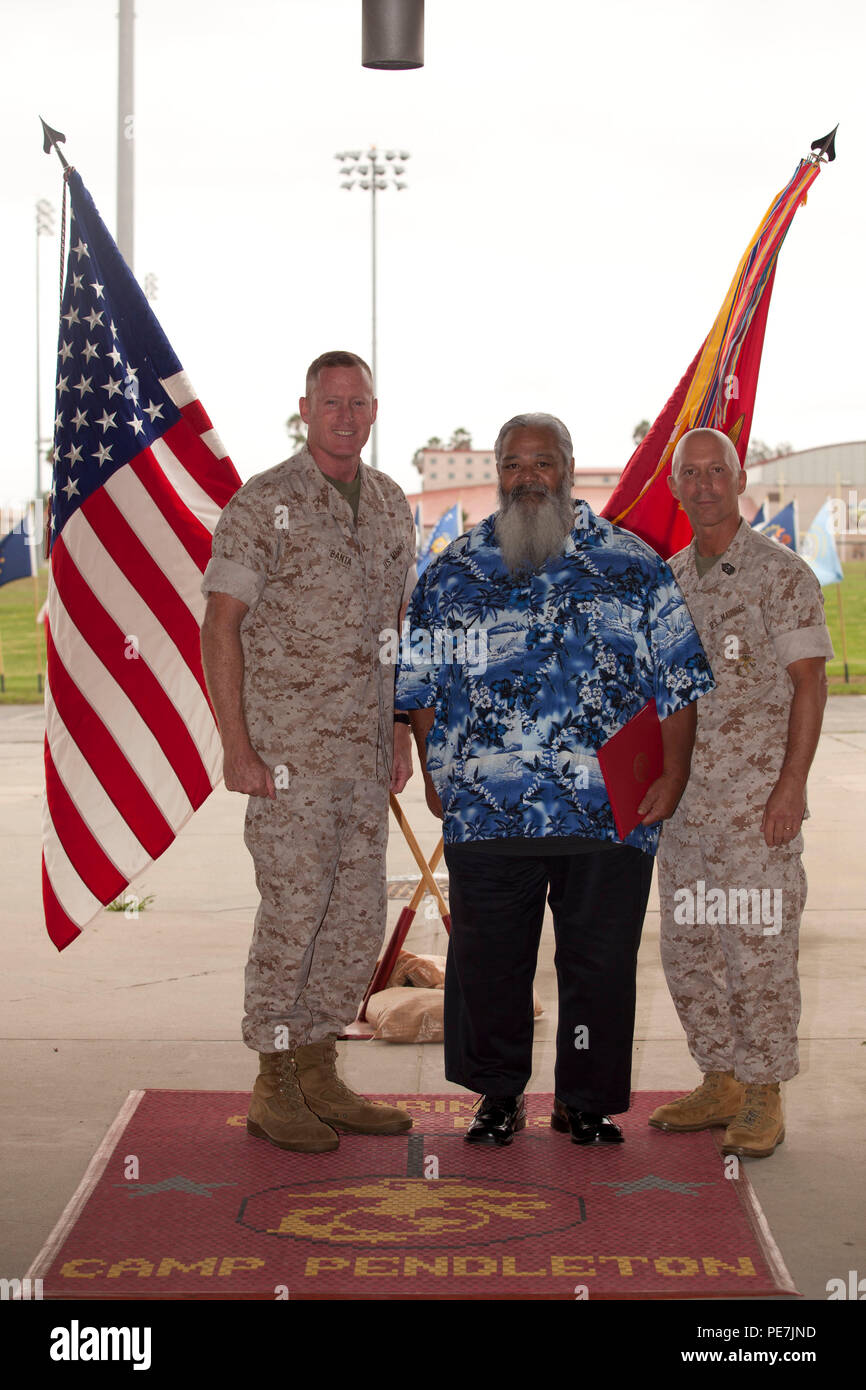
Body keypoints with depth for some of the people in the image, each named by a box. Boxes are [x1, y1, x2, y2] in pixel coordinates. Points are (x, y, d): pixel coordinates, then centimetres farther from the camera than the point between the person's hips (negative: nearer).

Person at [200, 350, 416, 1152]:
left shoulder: (389, 504, 11)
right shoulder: (262, 505, -8)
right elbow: (220, 627, -10)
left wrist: (399, 733, 14)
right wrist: (236, 748, -15)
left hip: (363, 748, 7)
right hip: (287, 749, -7)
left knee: (358, 919, 9)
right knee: (293, 912, -4)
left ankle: (317, 1075, 22)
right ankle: (273, 1090, 9)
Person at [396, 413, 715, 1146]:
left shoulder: (635, 566, 7)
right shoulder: (452, 573, 10)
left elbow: (678, 682, 6)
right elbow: (420, 686, 15)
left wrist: (673, 775, -2)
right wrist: (433, 772, 8)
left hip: (611, 811, -1)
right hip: (485, 812, 1)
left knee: (600, 960, 4)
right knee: (488, 958, 5)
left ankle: (587, 1101, 21)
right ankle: (498, 1095, 24)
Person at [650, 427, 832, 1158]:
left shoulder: (782, 574, -6)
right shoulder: (668, 580, 13)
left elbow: (809, 684, -9)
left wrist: (792, 786, -16)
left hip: (756, 797, -6)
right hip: (682, 794, 6)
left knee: (758, 946, -3)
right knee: (688, 948, 10)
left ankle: (764, 1098, 7)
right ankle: (722, 1083, 23)